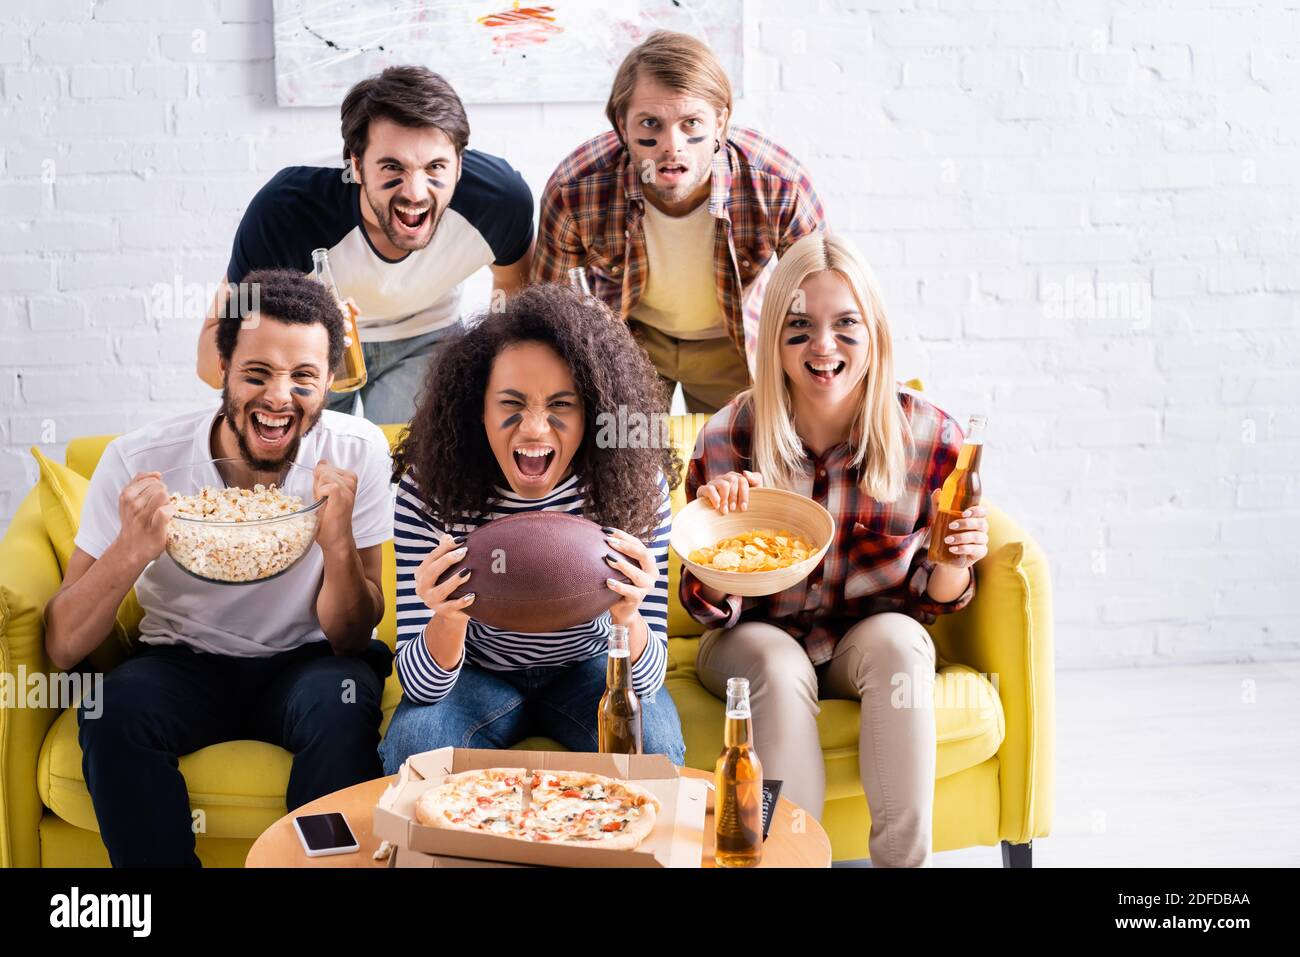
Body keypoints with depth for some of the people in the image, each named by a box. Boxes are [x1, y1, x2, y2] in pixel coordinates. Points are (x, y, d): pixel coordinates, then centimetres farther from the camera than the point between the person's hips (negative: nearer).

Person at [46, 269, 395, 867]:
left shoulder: (357, 454, -13)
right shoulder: (139, 462, -15)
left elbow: (350, 641, -10)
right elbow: (62, 649, -15)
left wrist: (339, 545, -30)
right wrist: (131, 550, -34)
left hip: (304, 661, 0)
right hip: (183, 661, 1)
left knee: (345, 700, -32)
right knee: (113, 705, -30)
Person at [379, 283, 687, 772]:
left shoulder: (636, 488, -22)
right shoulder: (428, 490, -23)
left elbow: (645, 682, -21)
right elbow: (420, 687, -23)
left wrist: (627, 618, -44)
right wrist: (448, 621, -45)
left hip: (587, 668, 0)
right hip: (479, 673, 0)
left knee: (652, 745, -28)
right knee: (414, 741, -29)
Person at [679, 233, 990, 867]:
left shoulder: (929, 437, -13)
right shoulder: (729, 438, -15)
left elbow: (930, 600, -1)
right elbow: (708, 607, -11)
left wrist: (955, 564, -24)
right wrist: (716, 526, -31)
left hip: (874, 638, 1)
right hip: (756, 640, -1)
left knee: (897, 639, -31)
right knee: (778, 667, -33)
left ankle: (904, 858, -25)